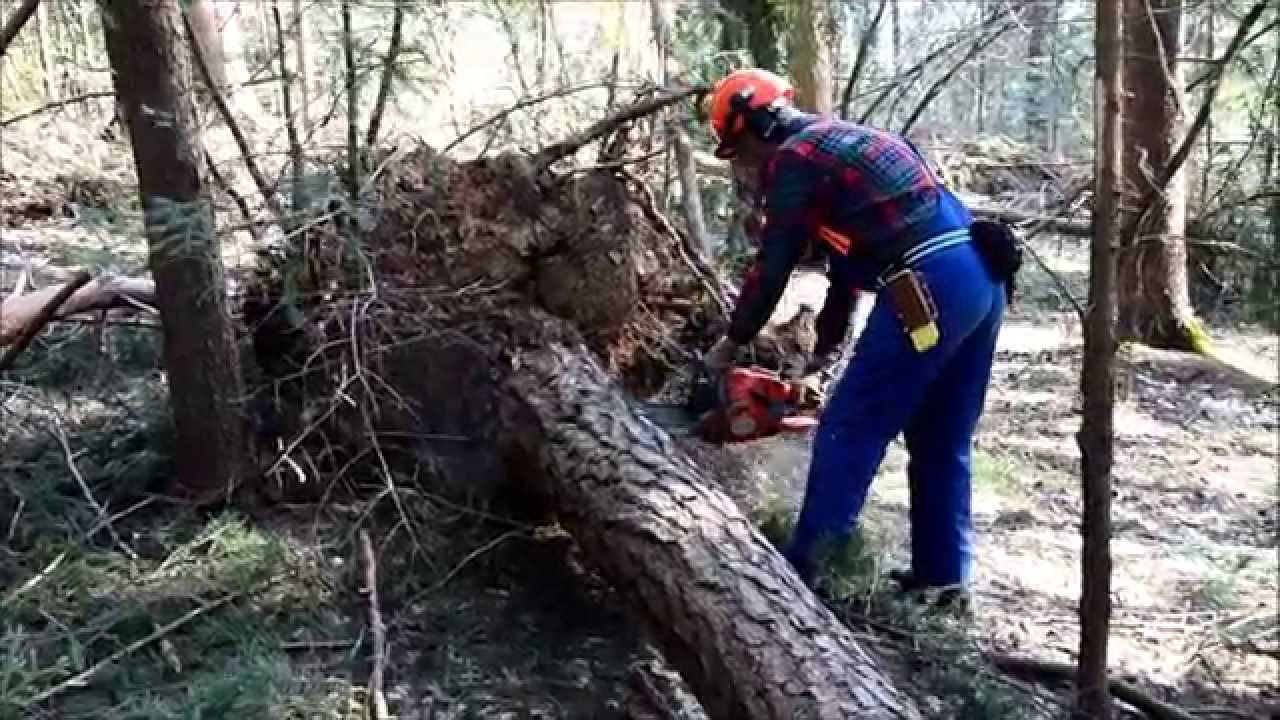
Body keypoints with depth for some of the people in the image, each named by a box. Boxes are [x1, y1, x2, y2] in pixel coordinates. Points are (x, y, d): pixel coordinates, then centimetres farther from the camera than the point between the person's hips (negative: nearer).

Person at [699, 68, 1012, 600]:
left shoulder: (794, 158, -1)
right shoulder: (846, 142, 27)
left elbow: (773, 265, 2)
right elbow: (849, 255, 31)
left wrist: (732, 341, 16)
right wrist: (827, 344, 35)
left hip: (931, 289, -9)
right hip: (982, 277, 9)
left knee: (848, 431, 0)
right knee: (942, 441, 17)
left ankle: (800, 566, 7)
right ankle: (942, 571, 24)